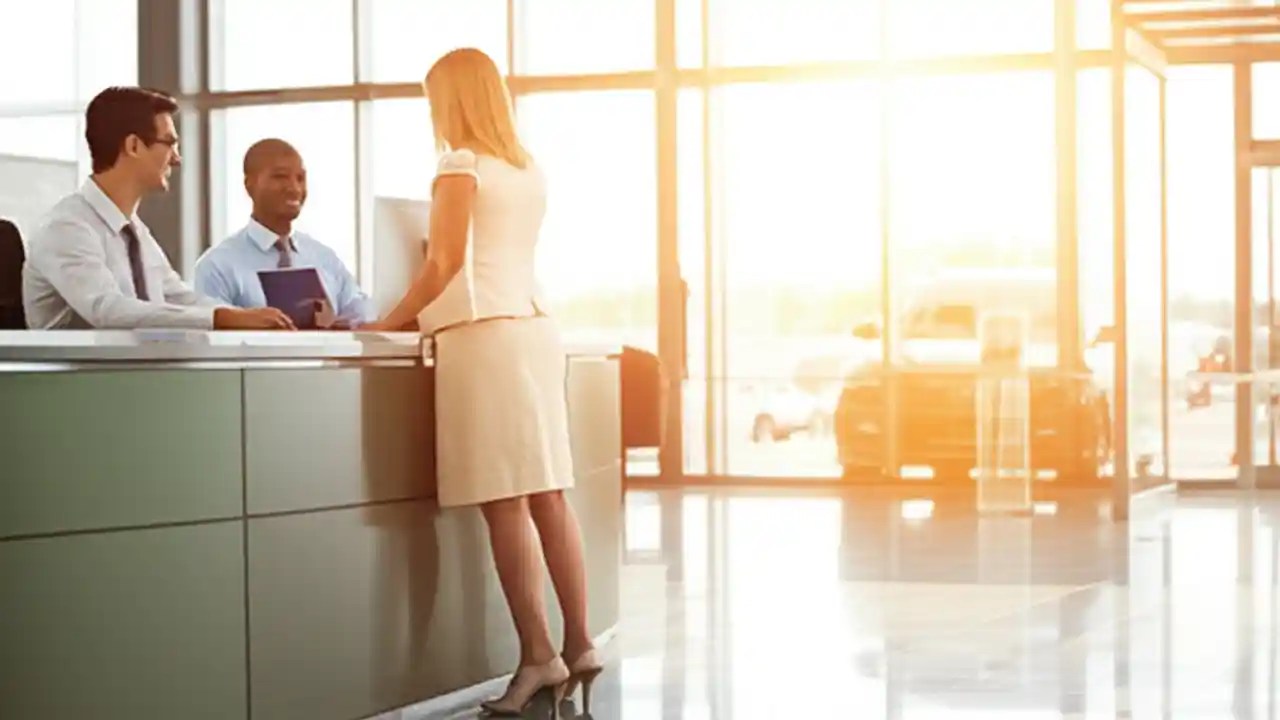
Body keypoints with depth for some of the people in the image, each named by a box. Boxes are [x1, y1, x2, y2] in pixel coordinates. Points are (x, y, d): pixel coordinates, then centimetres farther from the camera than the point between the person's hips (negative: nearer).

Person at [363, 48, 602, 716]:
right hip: (534, 327, 8)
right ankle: (578, 645, 9)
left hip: (485, 336, -8)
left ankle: (538, 656, -7)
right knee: (547, 497, 7)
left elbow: (445, 264, -12)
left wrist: (386, 325, -5)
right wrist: (423, 316, 35)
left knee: (504, 504, -7)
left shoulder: (461, 165, -5)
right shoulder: (529, 171, 18)